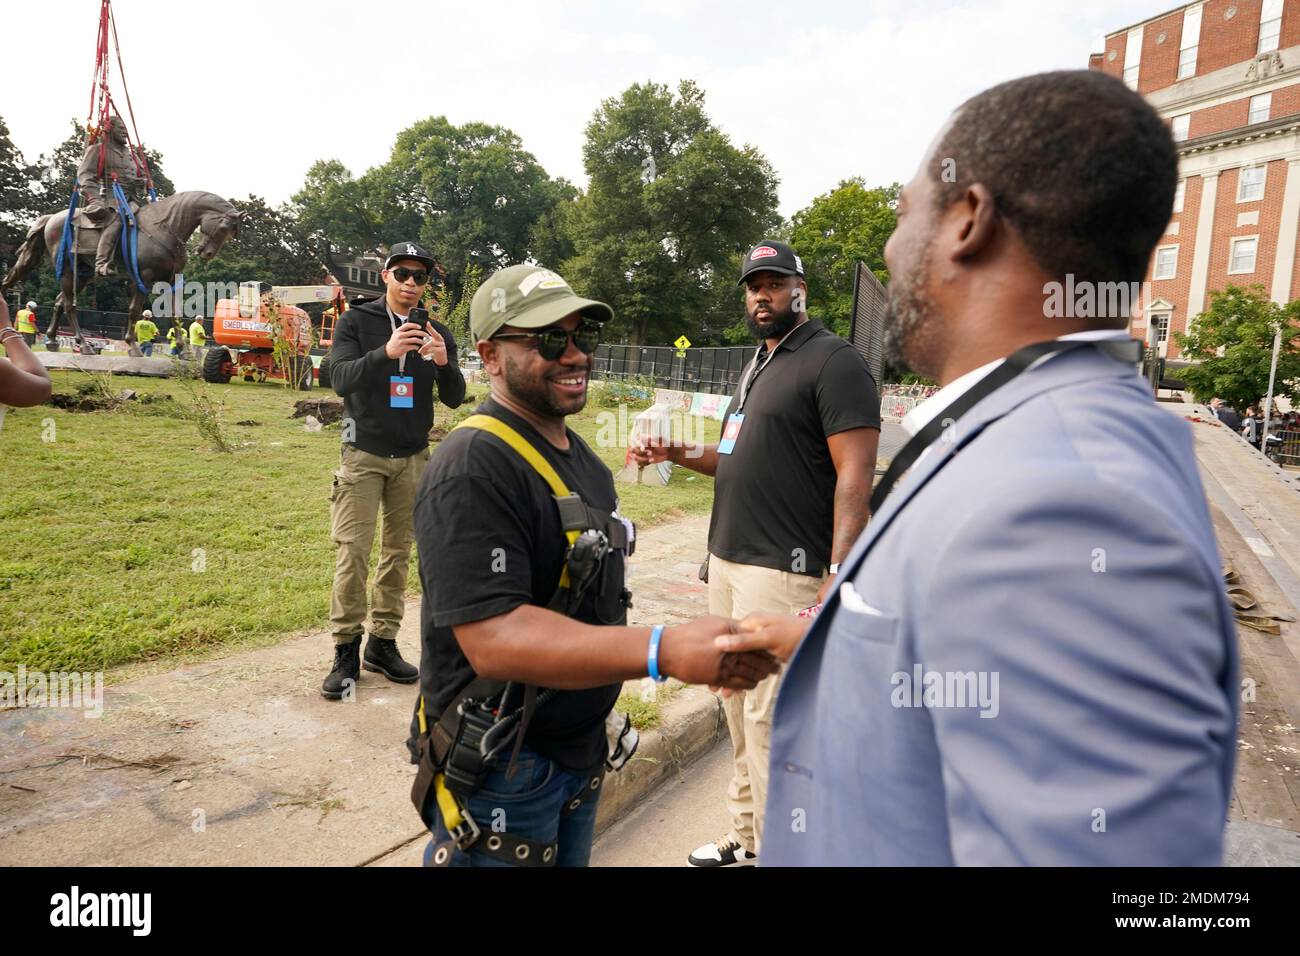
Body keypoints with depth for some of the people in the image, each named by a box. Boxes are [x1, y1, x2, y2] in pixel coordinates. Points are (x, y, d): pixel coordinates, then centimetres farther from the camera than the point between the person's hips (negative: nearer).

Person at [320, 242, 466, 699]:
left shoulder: (437, 332, 5)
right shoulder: (356, 321, -1)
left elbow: (454, 399, 0)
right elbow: (340, 379, -14)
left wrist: (443, 363, -21)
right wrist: (385, 353, -32)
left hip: (413, 458, 3)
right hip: (364, 454, -3)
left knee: (399, 552, 7)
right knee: (353, 550, -6)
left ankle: (383, 642, 17)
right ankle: (346, 650, 2)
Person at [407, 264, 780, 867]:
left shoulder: (581, 456, 7)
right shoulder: (474, 467, -22)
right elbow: (494, 639, -32)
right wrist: (664, 651, -40)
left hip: (583, 750, 8)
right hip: (499, 771, -8)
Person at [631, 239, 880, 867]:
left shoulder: (833, 361, -9)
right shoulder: (758, 363, 19)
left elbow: (855, 476, -17)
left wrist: (836, 578, -24)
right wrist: (679, 455, 10)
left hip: (784, 573, -9)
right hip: (728, 562, 9)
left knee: (768, 720, -4)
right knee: (738, 709, 14)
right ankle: (746, 836, 29)